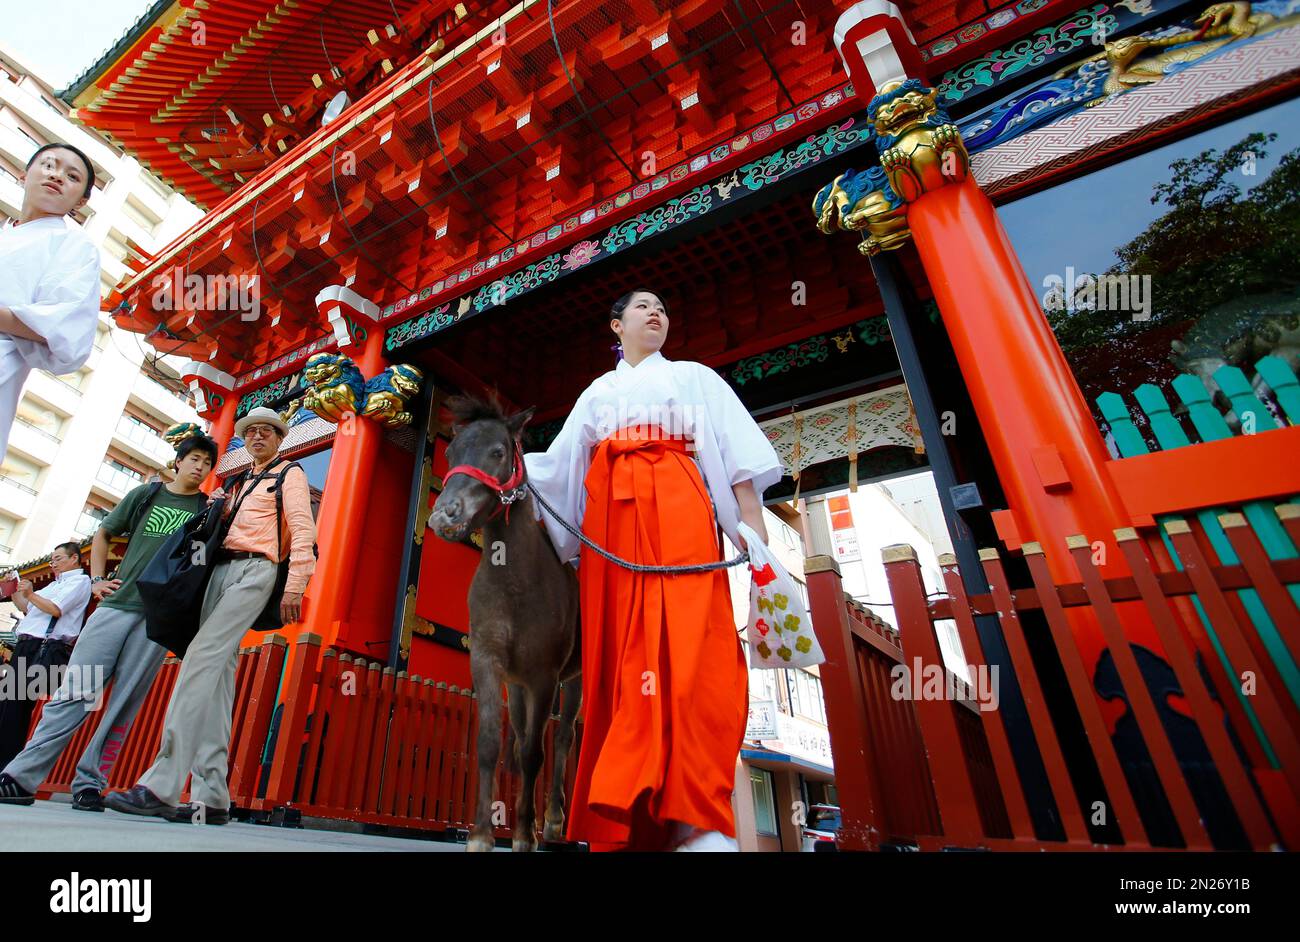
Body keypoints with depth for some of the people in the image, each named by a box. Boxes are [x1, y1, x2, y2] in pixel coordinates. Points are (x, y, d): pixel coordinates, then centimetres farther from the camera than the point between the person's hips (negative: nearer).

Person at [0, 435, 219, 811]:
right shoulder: (146, 494, 15)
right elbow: (103, 534, 22)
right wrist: (97, 579, 10)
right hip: (117, 604, 2)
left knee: (124, 705, -1)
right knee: (75, 690, -1)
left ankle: (90, 782, 7)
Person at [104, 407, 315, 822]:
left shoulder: (289, 473, 5)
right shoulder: (240, 482, 29)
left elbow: (303, 530, -8)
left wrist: (294, 586, -17)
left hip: (255, 570, -7)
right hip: (221, 570, 7)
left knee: (202, 656, -21)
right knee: (218, 672, -1)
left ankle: (161, 787, -22)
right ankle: (211, 797, -2)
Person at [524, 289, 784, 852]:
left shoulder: (694, 377, 23)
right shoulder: (596, 393, 30)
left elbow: (735, 451, 10)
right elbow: (560, 462, 22)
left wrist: (752, 525, -4)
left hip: (676, 508, -2)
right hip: (610, 516, 3)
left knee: (686, 643, -18)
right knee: (619, 649, -7)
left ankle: (700, 823, -19)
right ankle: (629, 816, -4)